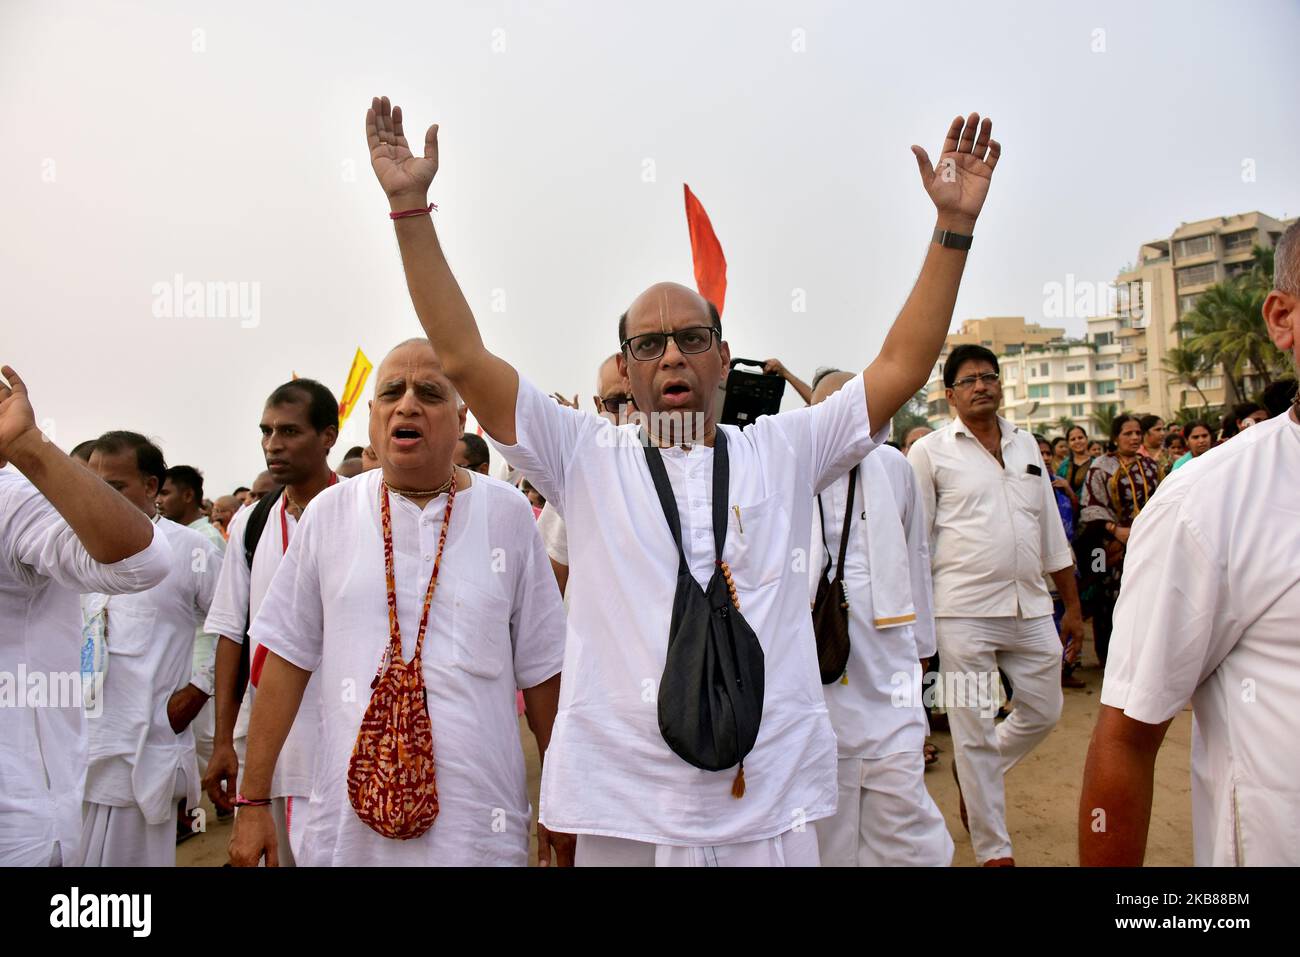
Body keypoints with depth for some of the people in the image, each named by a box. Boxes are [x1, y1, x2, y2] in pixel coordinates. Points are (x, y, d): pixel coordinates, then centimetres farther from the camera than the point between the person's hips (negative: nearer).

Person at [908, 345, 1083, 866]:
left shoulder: (1026, 445, 12)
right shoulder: (931, 451, -3)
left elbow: (1052, 532, 15)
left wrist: (1073, 607, 15)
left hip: (1031, 608, 5)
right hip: (964, 610, -5)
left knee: (1043, 714, 14)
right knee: (974, 731, 3)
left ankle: (973, 772, 40)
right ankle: (993, 849, 20)